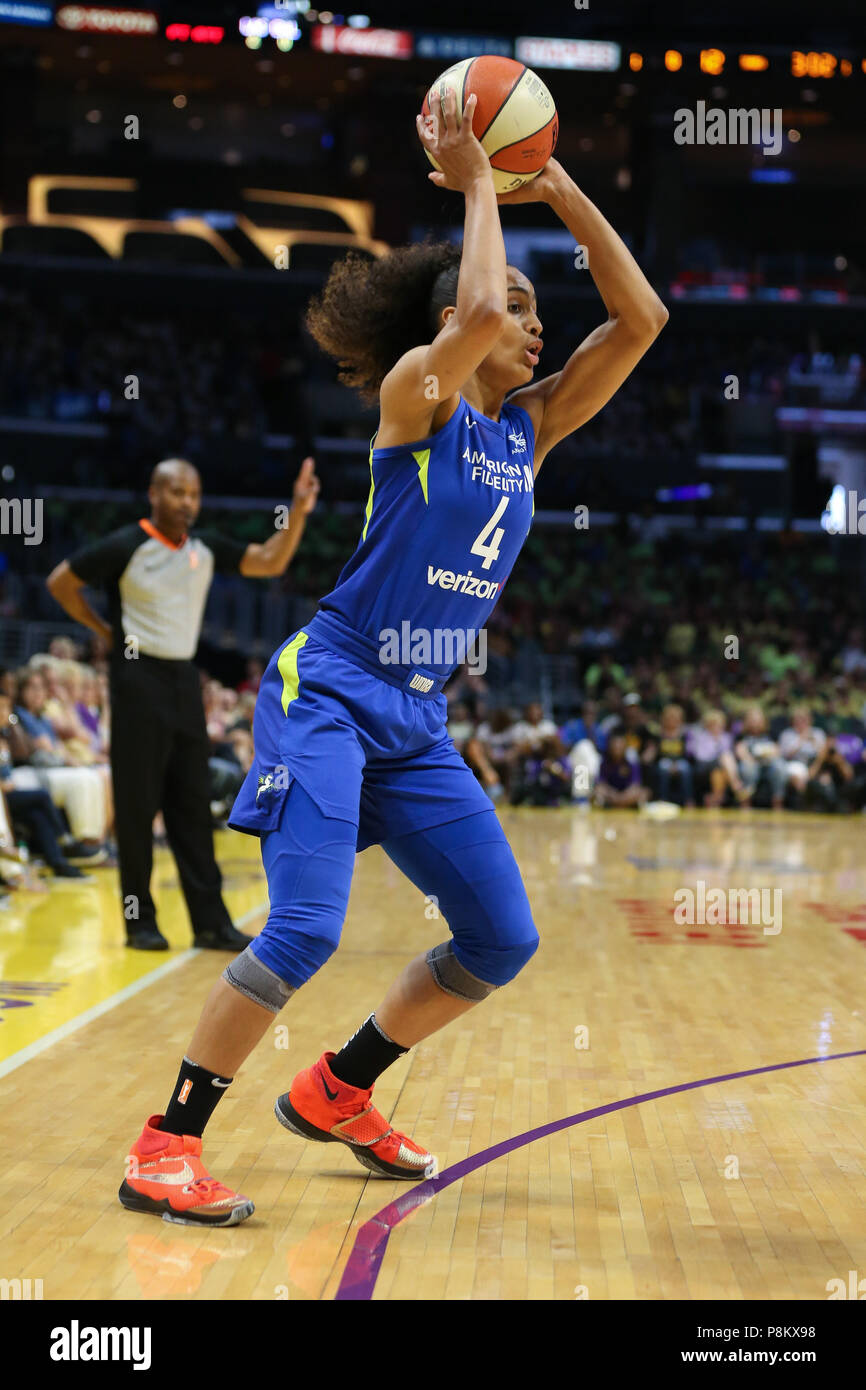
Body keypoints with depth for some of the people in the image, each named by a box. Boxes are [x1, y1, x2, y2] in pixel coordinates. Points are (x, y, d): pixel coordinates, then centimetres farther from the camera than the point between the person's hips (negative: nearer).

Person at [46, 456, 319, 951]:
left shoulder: (207, 547, 5)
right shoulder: (125, 547, -9)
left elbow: (270, 562, 2)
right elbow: (61, 582, -2)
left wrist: (298, 513, -11)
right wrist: (106, 631, -3)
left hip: (184, 679, 5)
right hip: (139, 678, -5)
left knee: (193, 805, 6)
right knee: (137, 805, -2)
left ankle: (211, 922, 8)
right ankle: (140, 921, 7)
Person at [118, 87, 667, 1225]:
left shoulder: (531, 427, 10)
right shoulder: (415, 392, -7)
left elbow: (641, 318, 6)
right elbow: (472, 307, -28)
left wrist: (561, 191, 2)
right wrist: (476, 185, -13)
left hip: (418, 721, 8)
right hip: (330, 693, -7)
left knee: (502, 939, 6)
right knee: (304, 928, -20)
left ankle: (335, 1094, 22)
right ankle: (166, 1146, -9)